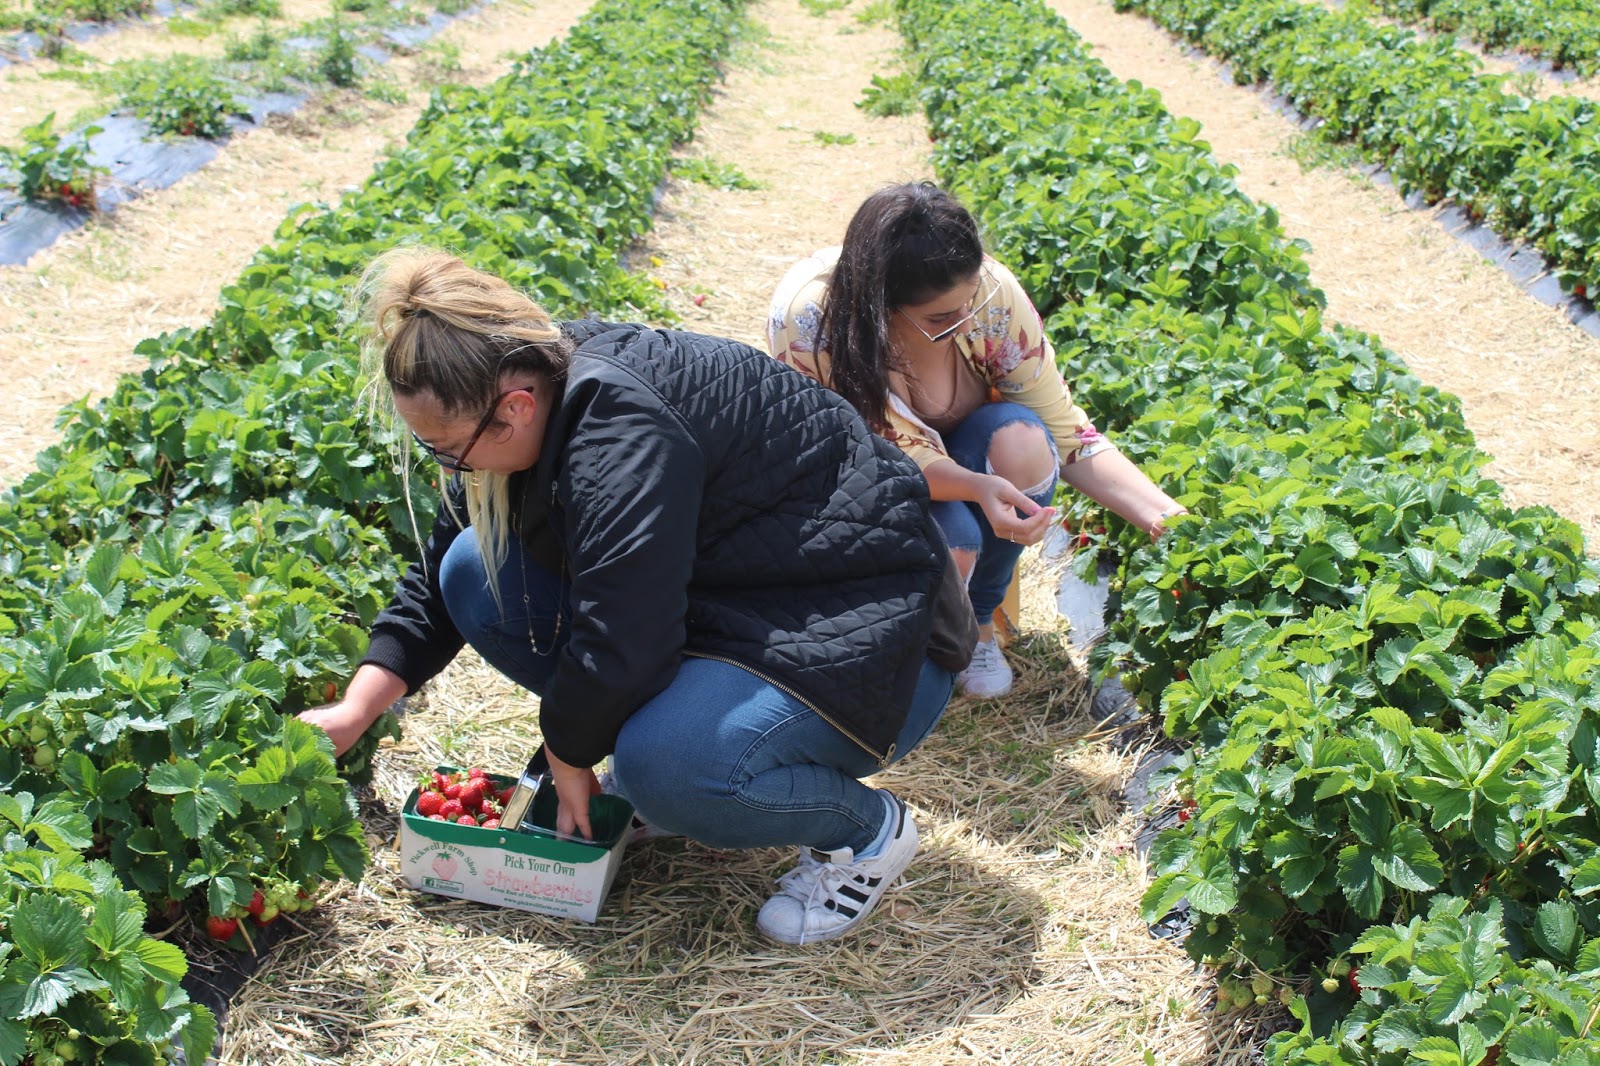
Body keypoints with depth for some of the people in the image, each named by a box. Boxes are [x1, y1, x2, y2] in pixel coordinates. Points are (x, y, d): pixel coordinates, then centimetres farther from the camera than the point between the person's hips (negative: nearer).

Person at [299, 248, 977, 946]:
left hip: (867, 637, -9)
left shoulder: (624, 432, -31)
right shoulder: (535, 399, -2)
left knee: (665, 767, -37)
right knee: (474, 572, -1)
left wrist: (568, 758, -13)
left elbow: (620, 644, -31)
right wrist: (354, 712, 5)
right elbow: (434, 577, 10)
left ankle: (867, 830, -6)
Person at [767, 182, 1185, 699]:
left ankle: (979, 618, -6)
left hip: (957, 454, 3)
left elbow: (1064, 430, -18)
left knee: (1020, 440, -31)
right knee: (948, 542, -35)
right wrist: (977, 488, -48)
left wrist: (1165, 516, -28)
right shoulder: (807, 316, -32)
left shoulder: (992, 291, -24)